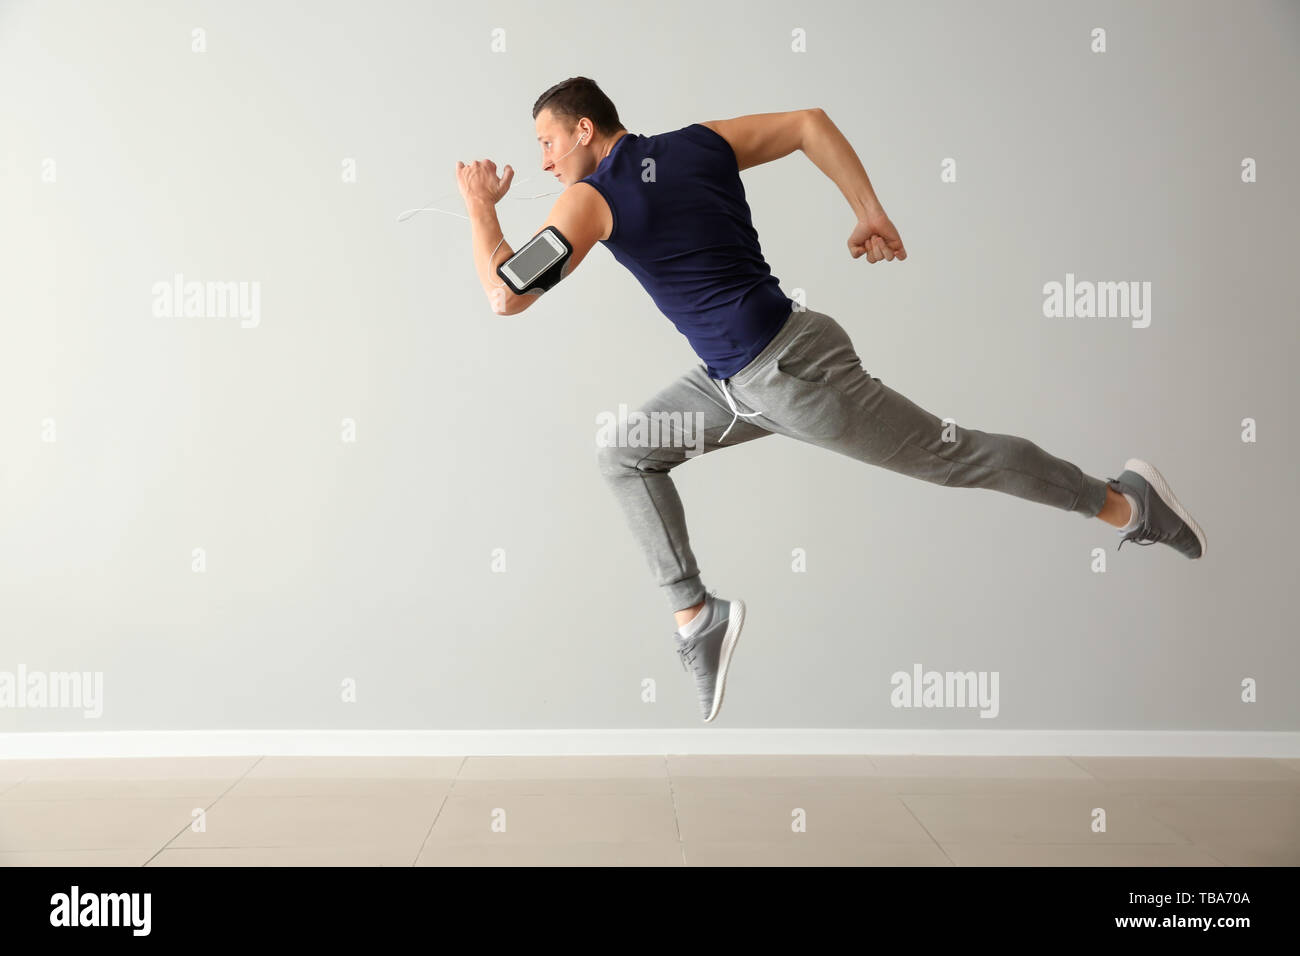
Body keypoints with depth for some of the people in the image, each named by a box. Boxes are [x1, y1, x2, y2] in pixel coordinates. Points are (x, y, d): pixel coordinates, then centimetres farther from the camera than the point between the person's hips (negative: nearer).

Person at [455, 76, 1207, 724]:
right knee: (625, 454, 9)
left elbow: (507, 295, -19)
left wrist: (482, 206, -3)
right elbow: (808, 122, 9)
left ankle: (1123, 503, 21)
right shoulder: (699, 142, 9)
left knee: (951, 455, 5)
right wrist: (870, 211, 7)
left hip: (791, 372, -9)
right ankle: (695, 615, 9)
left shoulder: (593, 199, -14)